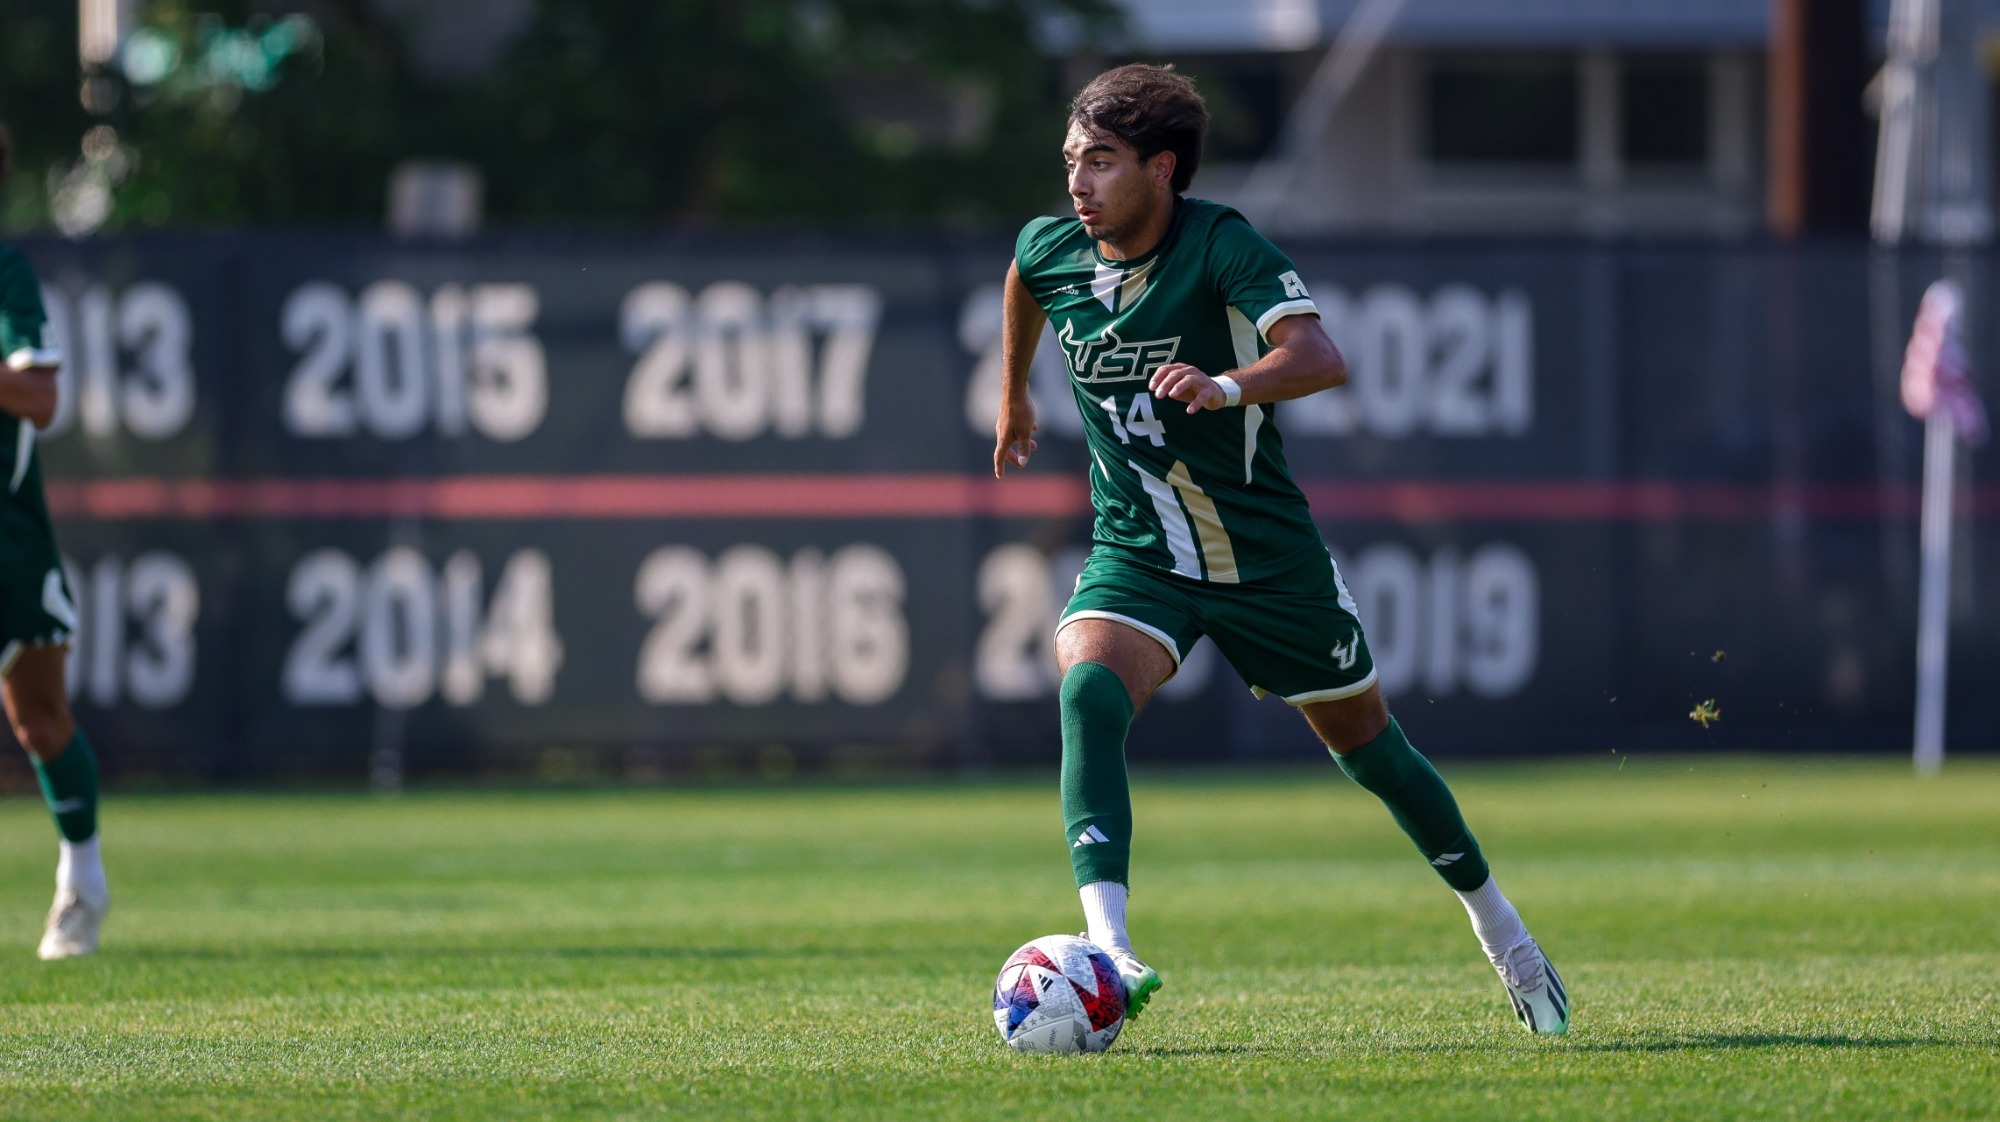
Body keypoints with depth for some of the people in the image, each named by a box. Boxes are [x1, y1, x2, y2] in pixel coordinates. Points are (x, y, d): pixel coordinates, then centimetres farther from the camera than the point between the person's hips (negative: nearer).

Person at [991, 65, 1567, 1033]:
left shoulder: (1221, 246, -20)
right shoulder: (1051, 251, -5)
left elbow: (1319, 357, -34)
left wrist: (1224, 387, -53)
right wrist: (1013, 396, 34)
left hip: (1267, 551, -2)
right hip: (1136, 559, 2)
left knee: (1364, 740, 13)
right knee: (1089, 694, -29)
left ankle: (1494, 921, 38)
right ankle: (1107, 949, -38)